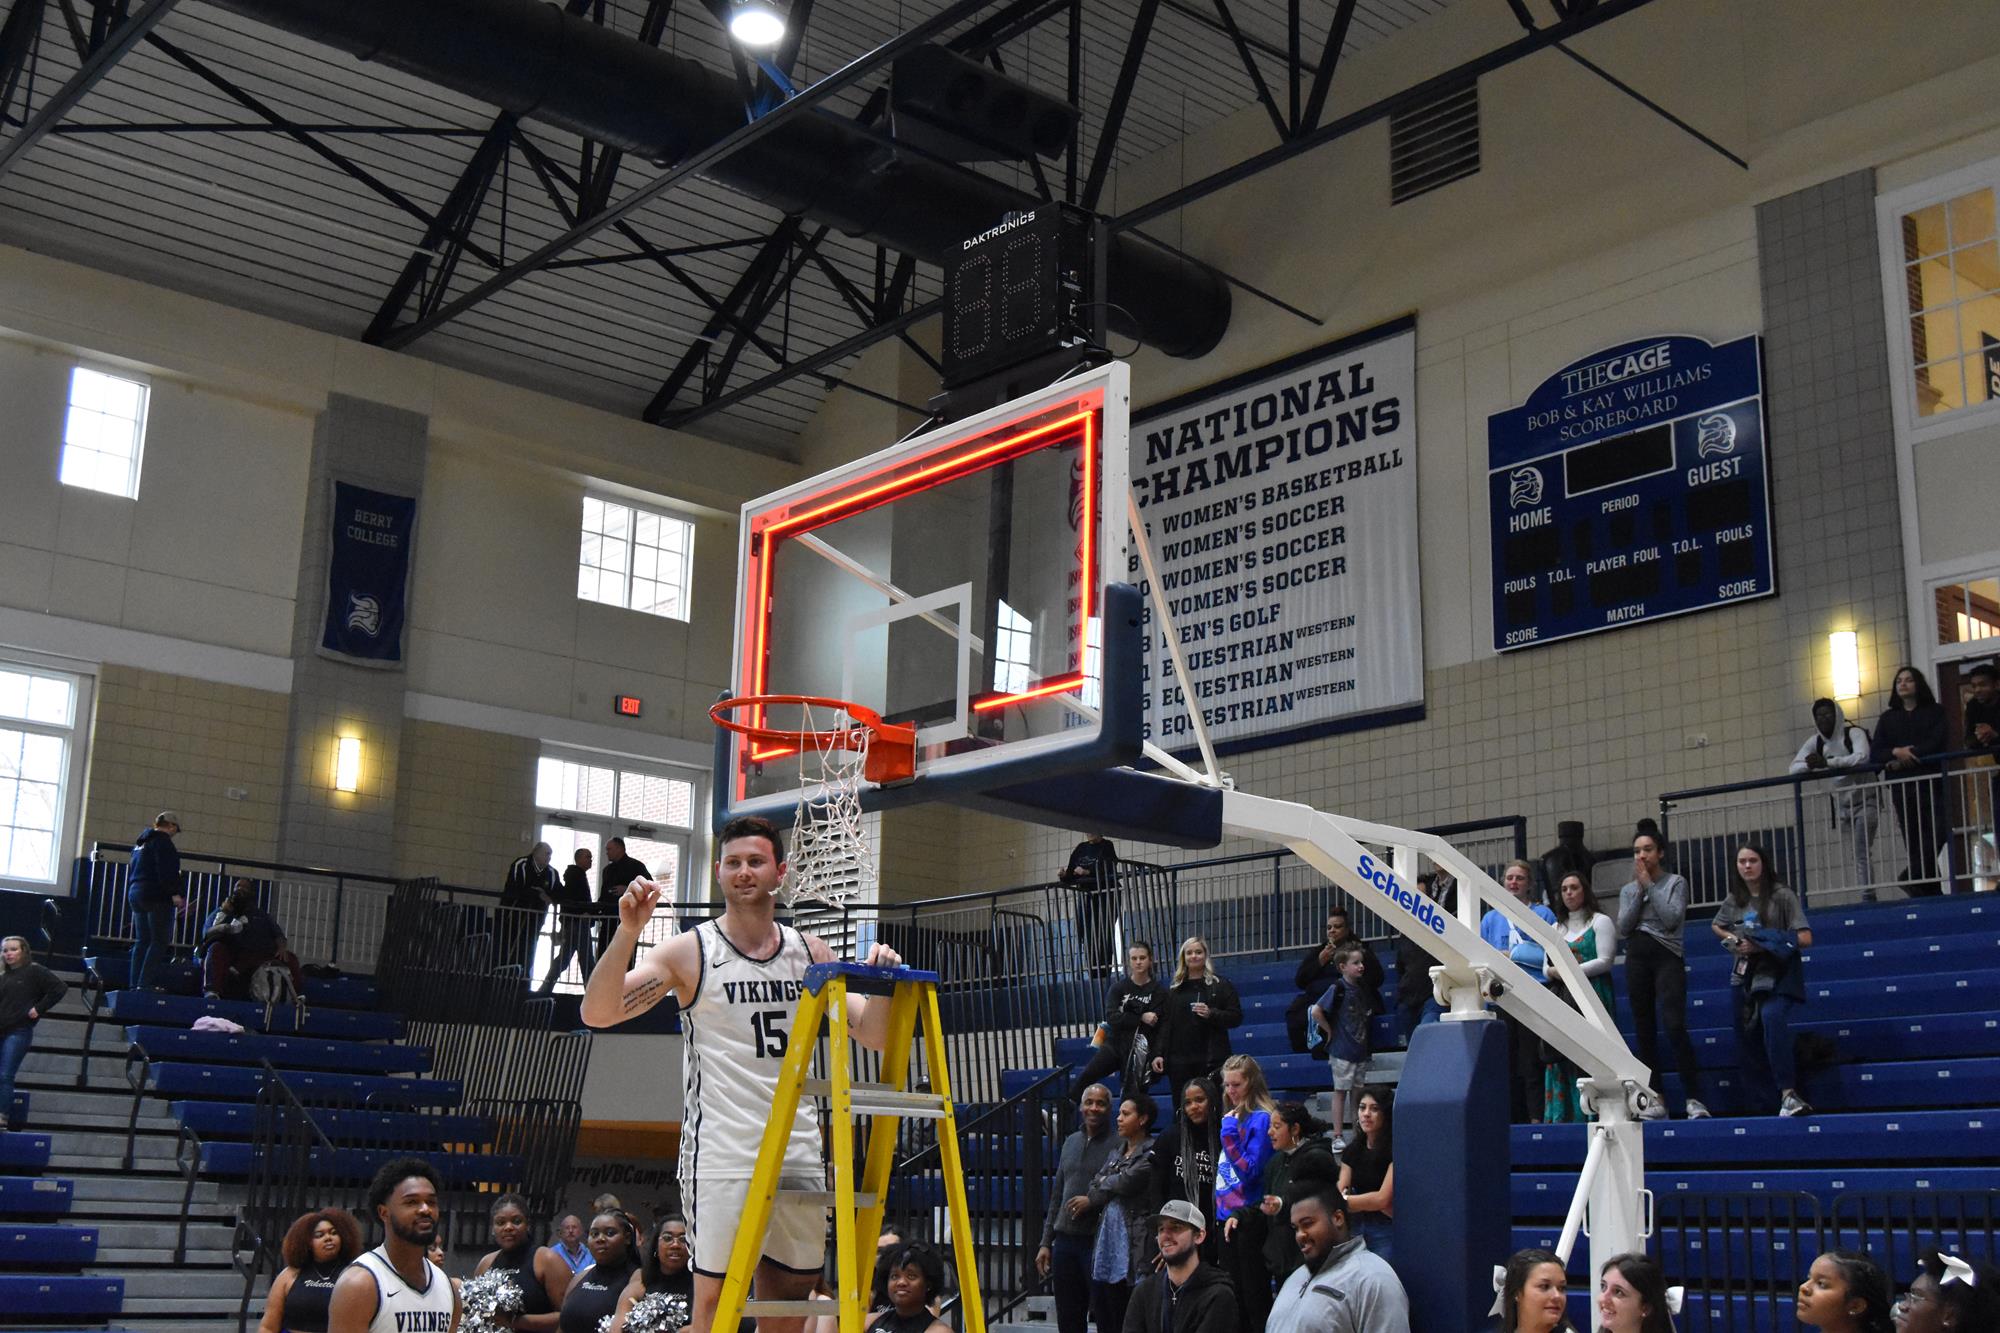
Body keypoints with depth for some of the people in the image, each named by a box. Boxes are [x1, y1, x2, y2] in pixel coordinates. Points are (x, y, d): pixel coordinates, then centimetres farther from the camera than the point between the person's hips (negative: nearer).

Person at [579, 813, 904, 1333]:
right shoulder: (690, 952, -2)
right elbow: (598, 1013, -11)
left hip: (799, 1152, 5)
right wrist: (628, 931, -24)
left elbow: (872, 1034, 11)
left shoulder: (811, 954, 10)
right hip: (722, 1155, -4)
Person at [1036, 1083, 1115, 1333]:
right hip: (1065, 1239, 6)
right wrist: (1046, 1242, 16)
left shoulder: (1118, 1144, -4)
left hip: (1098, 1240, -6)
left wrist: (1093, 1201, -17)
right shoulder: (1071, 1142, 15)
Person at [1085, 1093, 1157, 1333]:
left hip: (1135, 1243, -7)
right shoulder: (1116, 1153, 18)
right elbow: (1094, 1188, 10)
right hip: (1108, 1237, 7)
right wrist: (1115, 1186, -6)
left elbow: (1127, 1181, -15)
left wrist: (1104, 1183, 3)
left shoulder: (1151, 1154, -6)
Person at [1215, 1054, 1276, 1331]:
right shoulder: (1231, 1116, 11)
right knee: (1233, 1296, 15)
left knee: (1255, 1297, -2)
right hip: (1227, 1217, 8)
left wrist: (1229, 1135, -22)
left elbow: (1250, 1171, -18)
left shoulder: (1261, 1118, -13)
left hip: (1249, 1220, -8)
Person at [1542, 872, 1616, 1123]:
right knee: (1557, 1056, -3)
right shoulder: (1556, 928, 22)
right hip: (1561, 998, 5)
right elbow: (1546, 967, 20)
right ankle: (1559, 1116, -3)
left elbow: (1604, 961, -6)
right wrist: (1552, 971, -4)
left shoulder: (1600, 922, 5)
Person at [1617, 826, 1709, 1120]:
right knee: (1644, 1030, 3)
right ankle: (1656, 1099, 7)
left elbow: (1673, 918, -11)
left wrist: (1650, 885, -7)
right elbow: (1623, 928, 2)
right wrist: (1639, 890, -2)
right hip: (1636, 958, 4)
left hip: (1666, 956, -4)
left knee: (1675, 1025, -18)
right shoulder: (1628, 889, 14)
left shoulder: (1675, 882, 4)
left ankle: (1693, 1099, -17)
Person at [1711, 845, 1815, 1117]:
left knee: (1772, 1017, -32)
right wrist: (1731, 939, 7)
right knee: (1748, 1039, 5)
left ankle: (1788, 1093, -36)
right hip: (1745, 975, 6)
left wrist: (1762, 944, -19)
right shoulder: (1735, 900, 10)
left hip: (1778, 975, -6)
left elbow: (1805, 939, -11)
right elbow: (1715, 926, 30)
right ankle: (1762, 1105, 14)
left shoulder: (1782, 897, -5)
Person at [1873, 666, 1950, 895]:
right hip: (1902, 787, 2)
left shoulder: (1936, 711, 10)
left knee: (1938, 831, -20)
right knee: (1914, 841, -3)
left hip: (1931, 783, -2)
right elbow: (1874, 755, 7)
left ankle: (1912, 877, -10)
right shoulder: (1887, 718, 16)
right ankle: (1929, 893, -2)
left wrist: (1906, 757, -11)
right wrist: (1896, 752, -12)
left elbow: (1937, 744, -5)